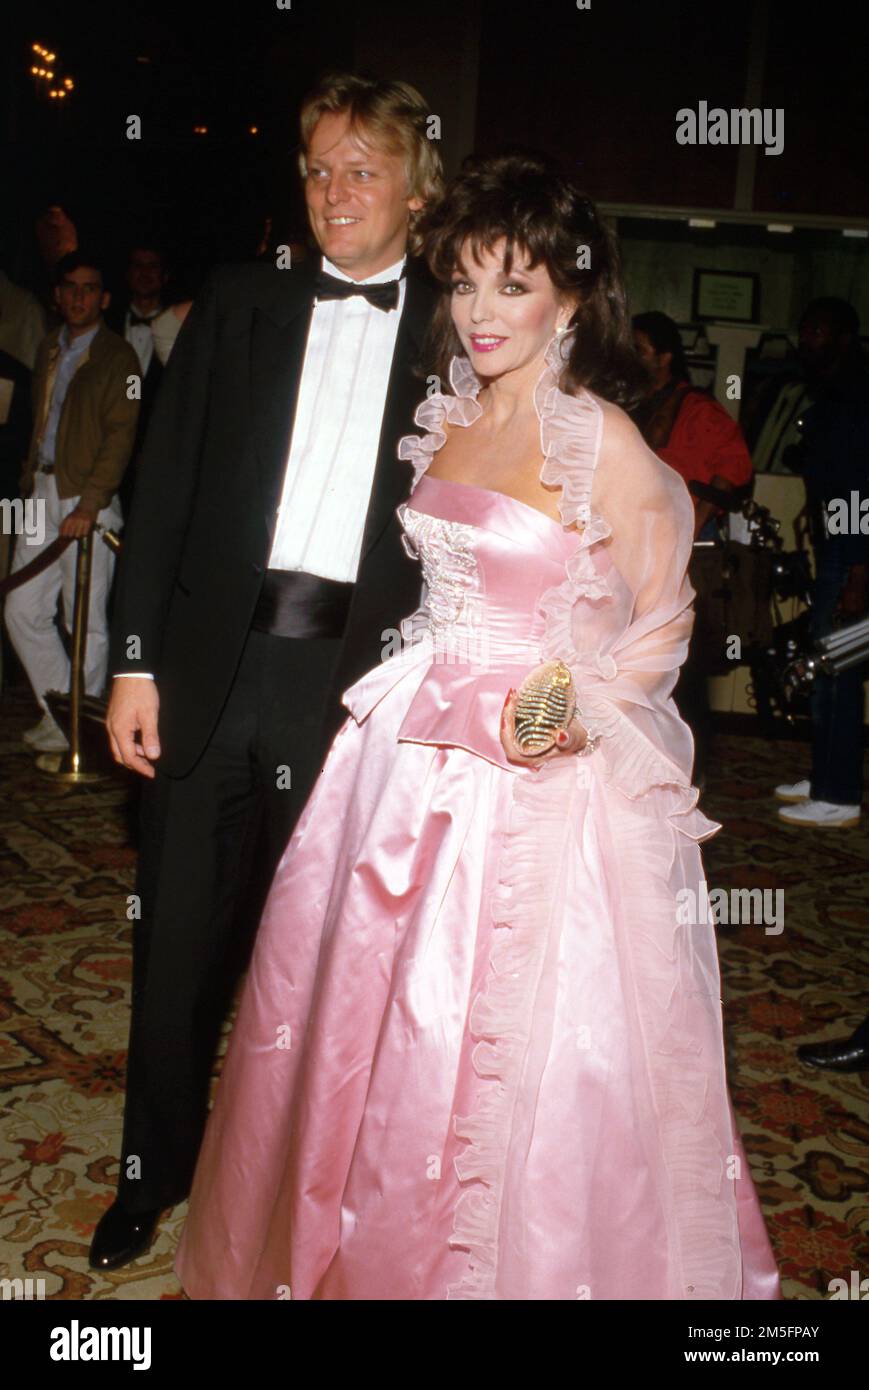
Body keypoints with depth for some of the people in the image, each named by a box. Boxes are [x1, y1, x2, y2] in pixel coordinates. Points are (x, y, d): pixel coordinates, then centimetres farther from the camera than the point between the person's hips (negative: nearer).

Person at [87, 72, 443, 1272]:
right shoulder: (239, 303, 8)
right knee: (179, 940, 13)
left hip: (357, 682, -1)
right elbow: (166, 486, 4)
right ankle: (156, 1169, 35)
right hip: (211, 666, 2)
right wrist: (136, 660, -2)